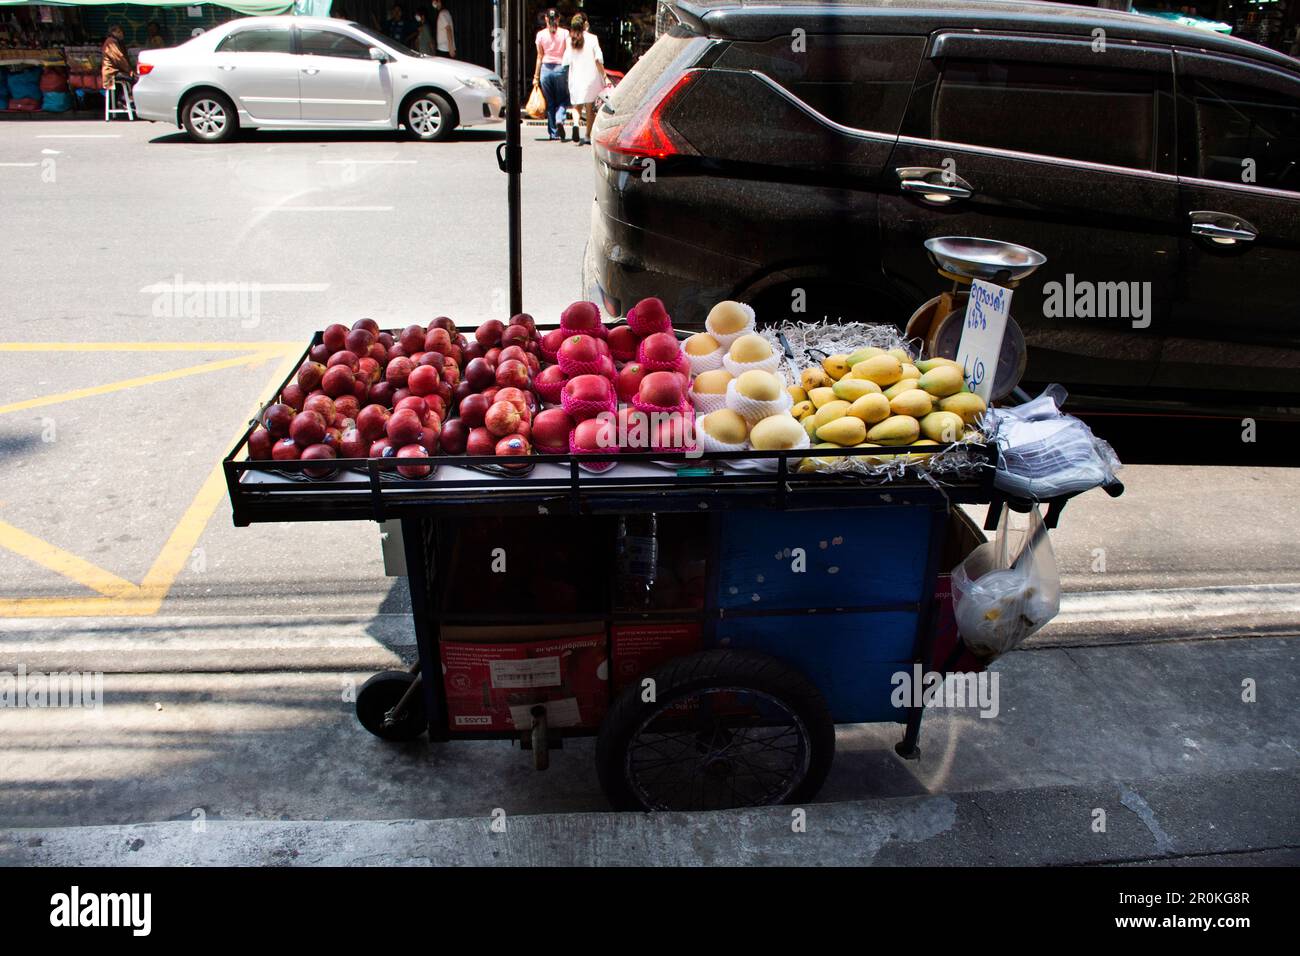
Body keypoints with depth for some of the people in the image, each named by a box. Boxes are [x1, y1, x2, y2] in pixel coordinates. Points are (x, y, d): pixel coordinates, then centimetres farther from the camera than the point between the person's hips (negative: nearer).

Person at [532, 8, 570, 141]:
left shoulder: (540, 34, 2)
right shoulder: (565, 33, -1)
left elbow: (540, 57, 4)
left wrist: (536, 76, 9)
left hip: (546, 69, 1)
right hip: (561, 68, -1)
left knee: (549, 102, 8)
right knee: (563, 100, 10)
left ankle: (553, 133, 8)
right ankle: (559, 120, -19)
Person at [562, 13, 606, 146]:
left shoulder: (569, 40, 3)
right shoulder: (592, 38, -5)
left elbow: (566, 61, 0)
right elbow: (599, 59, -8)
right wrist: (604, 76, -4)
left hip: (575, 78, 2)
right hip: (591, 77, -2)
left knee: (577, 107, 11)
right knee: (590, 108, 10)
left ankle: (576, 124, -20)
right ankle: (587, 136, 10)